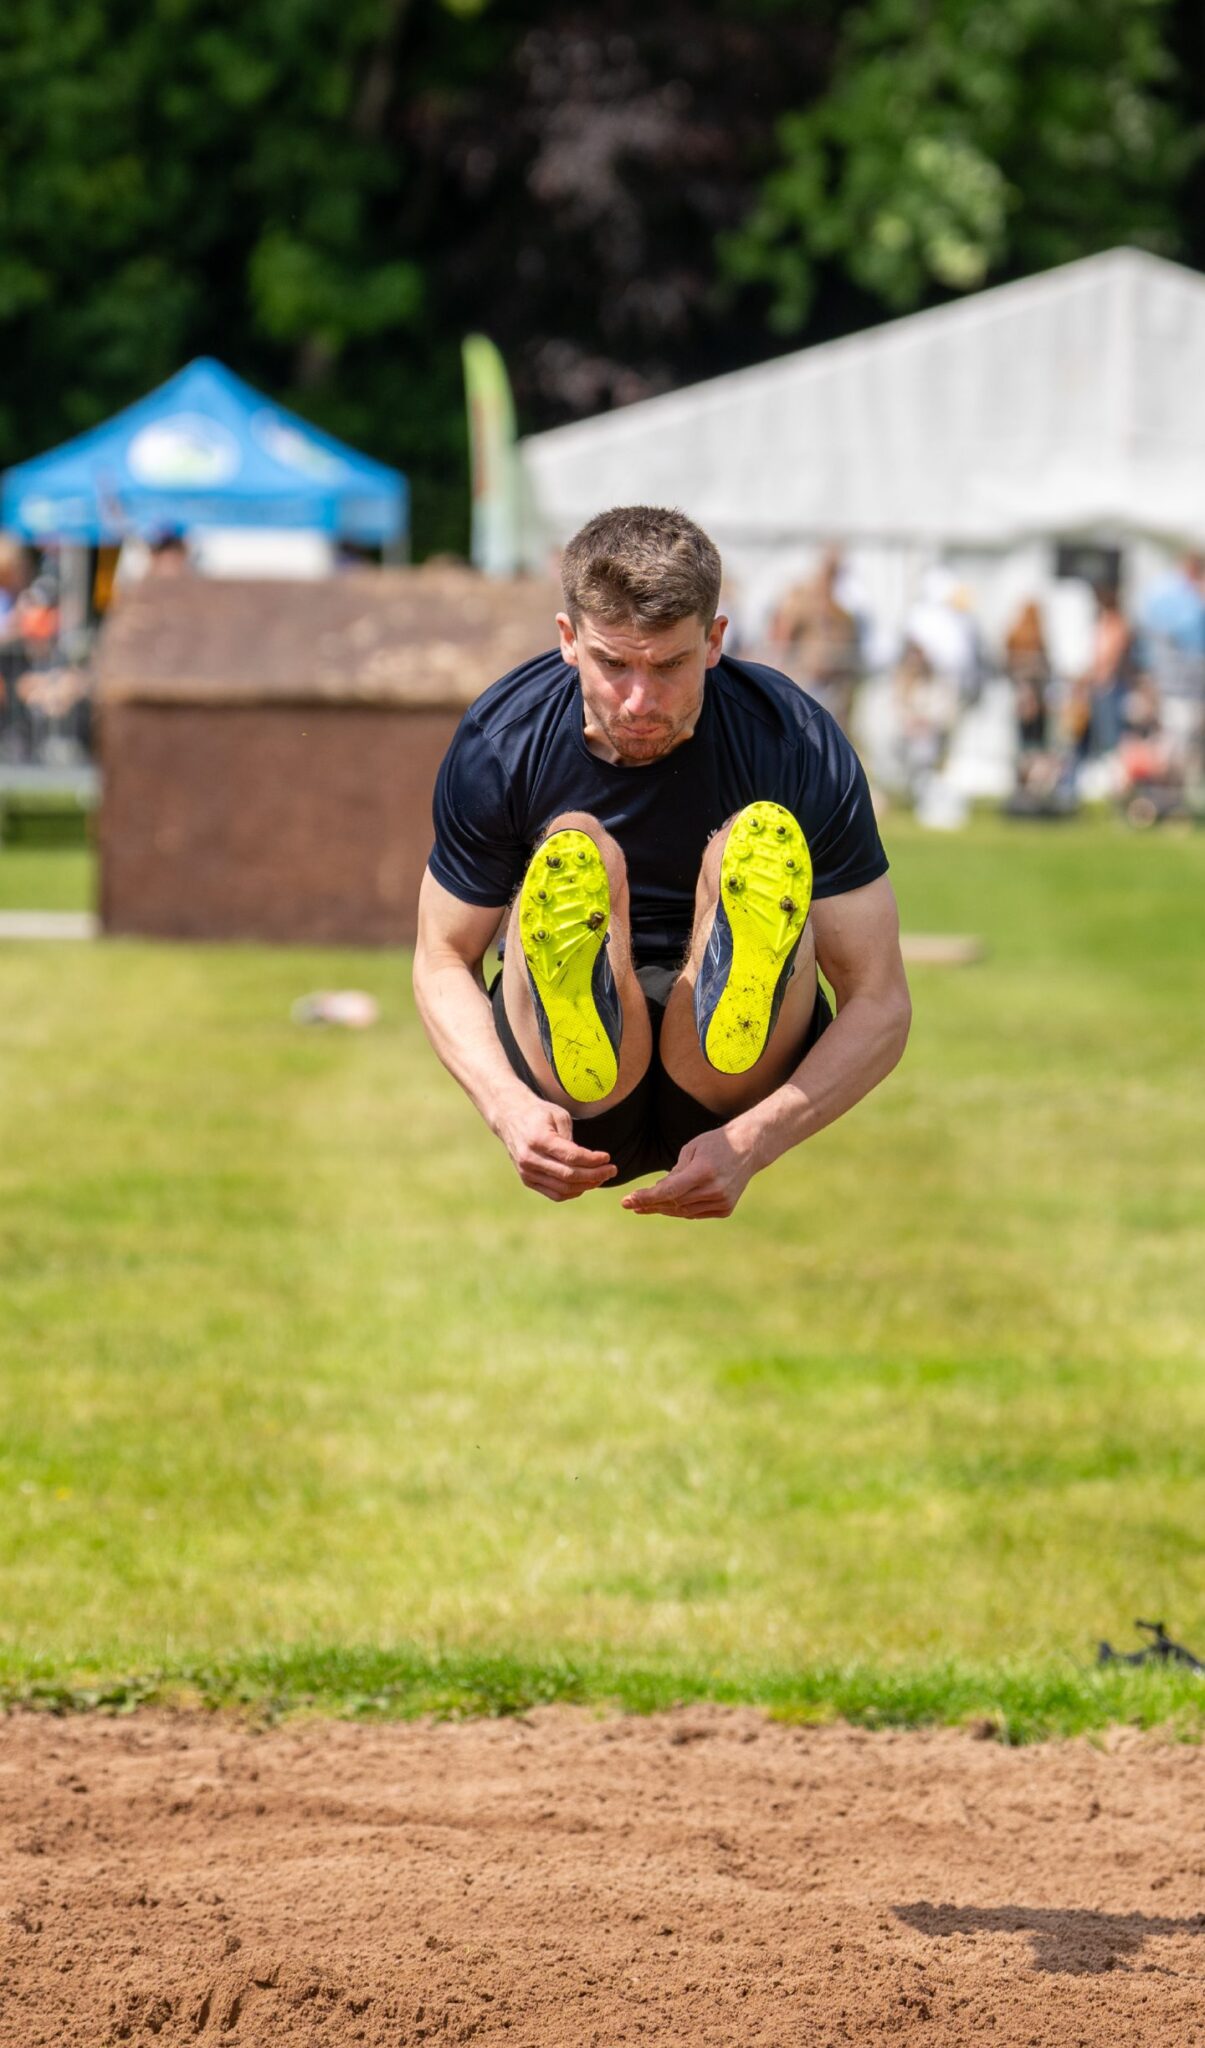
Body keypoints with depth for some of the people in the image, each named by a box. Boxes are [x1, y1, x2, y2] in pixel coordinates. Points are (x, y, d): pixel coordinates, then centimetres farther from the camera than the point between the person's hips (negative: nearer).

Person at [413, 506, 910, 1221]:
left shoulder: (802, 750, -13)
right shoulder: (499, 744, -9)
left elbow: (880, 1000, -13)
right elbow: (443, 960, -1)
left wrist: (752, 1142, -32)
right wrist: (508, 1108, -24)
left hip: (735, 1094, 0)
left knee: (762, 842, -27)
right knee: (572, 850, -28)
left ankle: (734, 1021, -58)